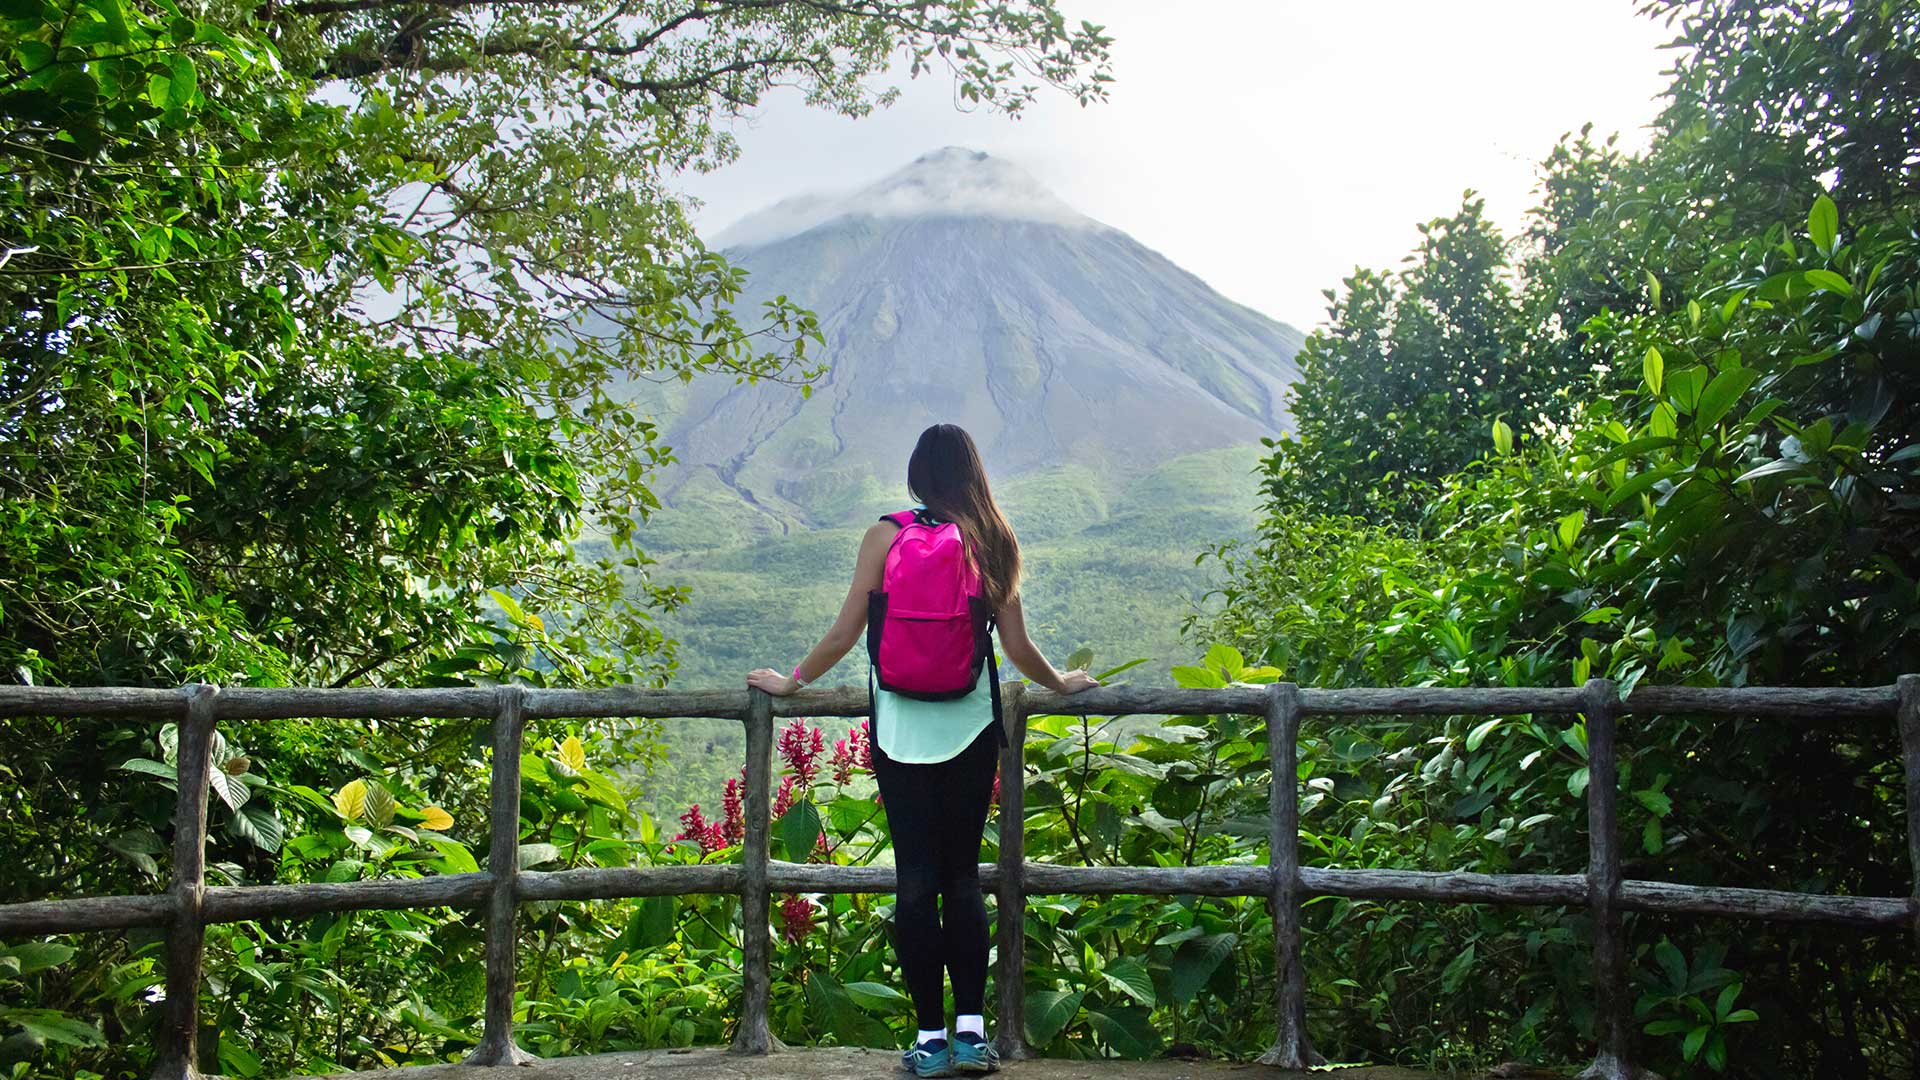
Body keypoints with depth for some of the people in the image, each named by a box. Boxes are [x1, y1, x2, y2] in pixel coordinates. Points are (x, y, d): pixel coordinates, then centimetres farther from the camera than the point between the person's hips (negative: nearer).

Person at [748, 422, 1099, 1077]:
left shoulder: (886, 535, -2)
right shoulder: (994, 541, 3)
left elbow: (844, 635, -1)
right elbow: (1017, 648, 5)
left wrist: (789, 683, 15)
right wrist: (1062, 684, 24)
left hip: (901, 728, -1)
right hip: (971, 727, 2)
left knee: (916, 877, 3)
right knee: (963, 876, 10)